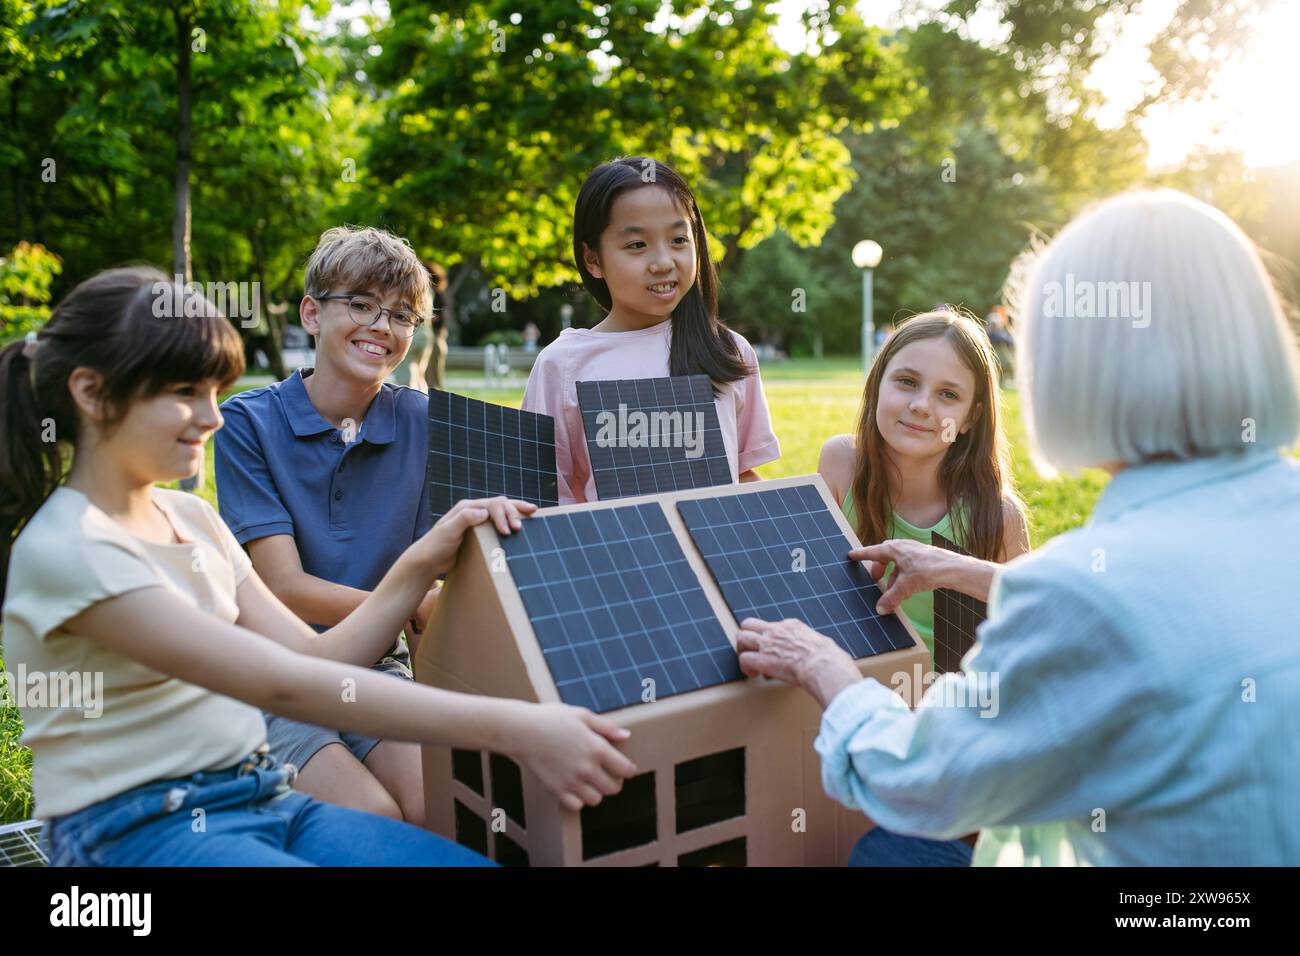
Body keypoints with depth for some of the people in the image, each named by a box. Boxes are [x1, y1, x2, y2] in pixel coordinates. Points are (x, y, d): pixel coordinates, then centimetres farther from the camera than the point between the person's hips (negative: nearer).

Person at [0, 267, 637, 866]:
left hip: (266, 802, 6)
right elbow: (283, 684, -24)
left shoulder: (191, 517, 10)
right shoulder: (64, 550, -15)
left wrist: (424, 562, -7)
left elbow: (314, 658, 7)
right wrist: (509, 727, -30)